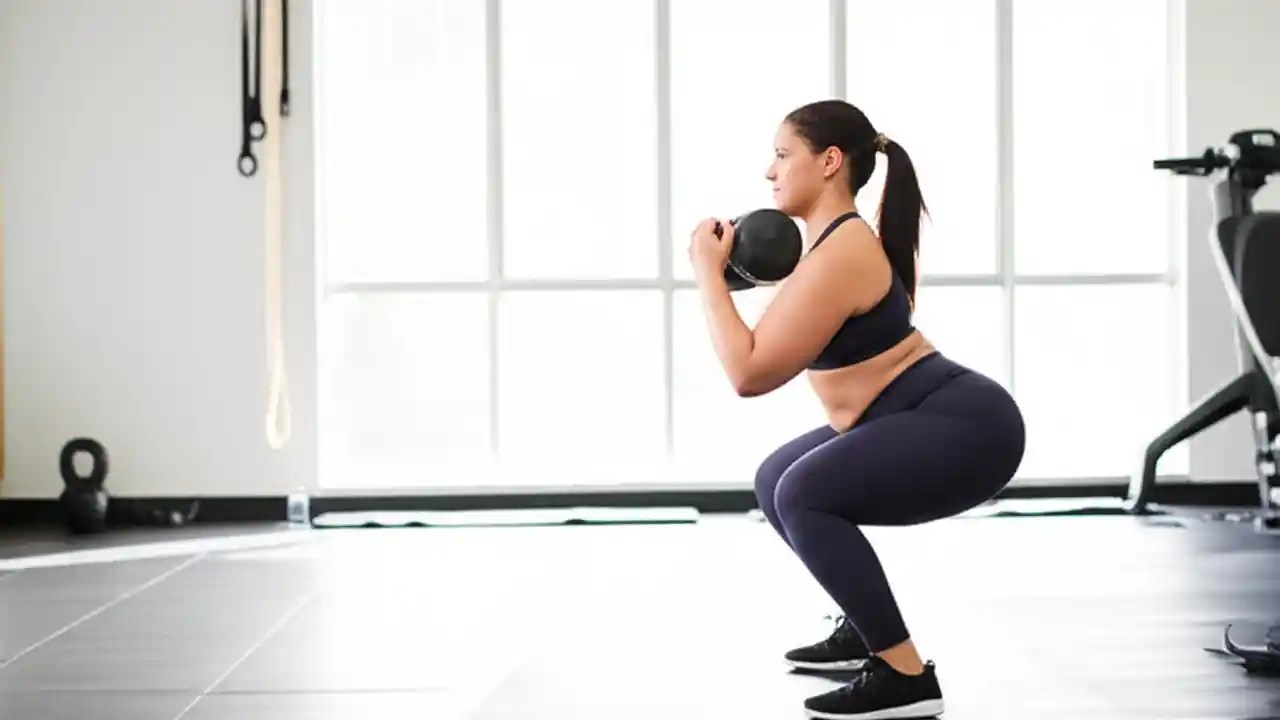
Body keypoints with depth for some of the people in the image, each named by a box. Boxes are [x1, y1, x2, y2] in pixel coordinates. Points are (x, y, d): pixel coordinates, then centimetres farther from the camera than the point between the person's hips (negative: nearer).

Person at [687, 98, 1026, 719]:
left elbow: (749, 372, -21)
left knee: (805, 495, -26)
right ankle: (868, 630, 25)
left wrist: (708, 271, -12)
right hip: (933, 419, 11)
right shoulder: (834, 240, 11)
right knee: (776, 482, 17)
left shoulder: (837, 256, -21)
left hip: (967, 425, -11)